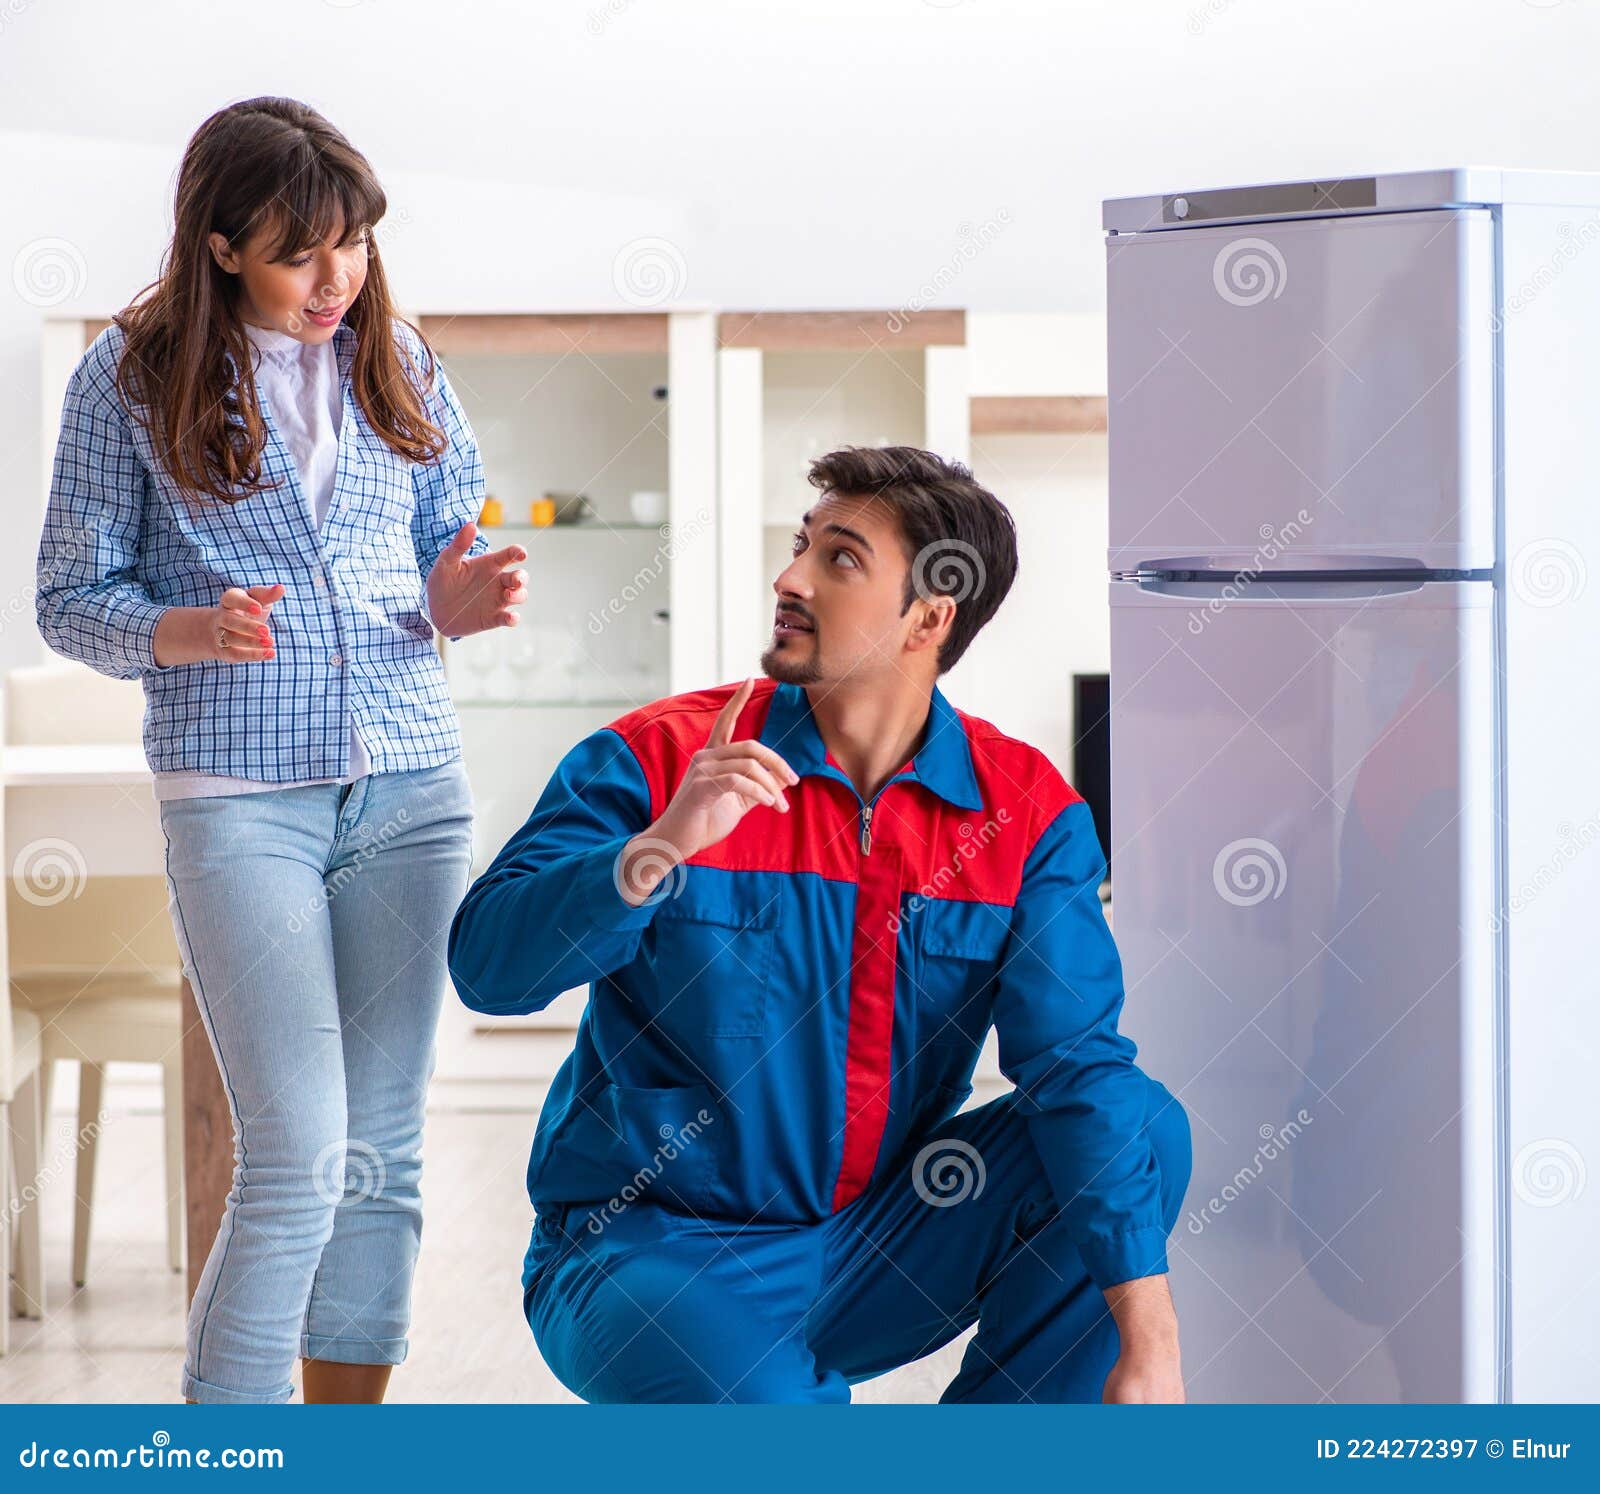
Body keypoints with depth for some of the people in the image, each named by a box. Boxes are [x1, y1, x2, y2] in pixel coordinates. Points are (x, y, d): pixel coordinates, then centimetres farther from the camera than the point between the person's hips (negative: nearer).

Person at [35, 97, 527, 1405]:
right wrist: (191, 633, -20)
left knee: (384, 1147, 7)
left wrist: (460, 597, -9)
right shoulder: (131, 377, -2)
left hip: (411, 790, 4)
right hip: (237, 795, -4)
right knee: (300, 1151, -10)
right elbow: (71, 598, 0)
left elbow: (452, 540, 15)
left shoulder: (396, 361, 8)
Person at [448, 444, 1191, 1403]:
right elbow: (488, 965, -15)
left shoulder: (1026, 810, -3)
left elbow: (1078, 1063, -12)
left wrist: (1148, 1341, -22)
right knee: (761, 1402, -36)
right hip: (651, 1246, -4)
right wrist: (659, 850, -32)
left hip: (875, 1249, 4)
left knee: (1145, 1131, -15)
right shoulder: (660, 760, -8)